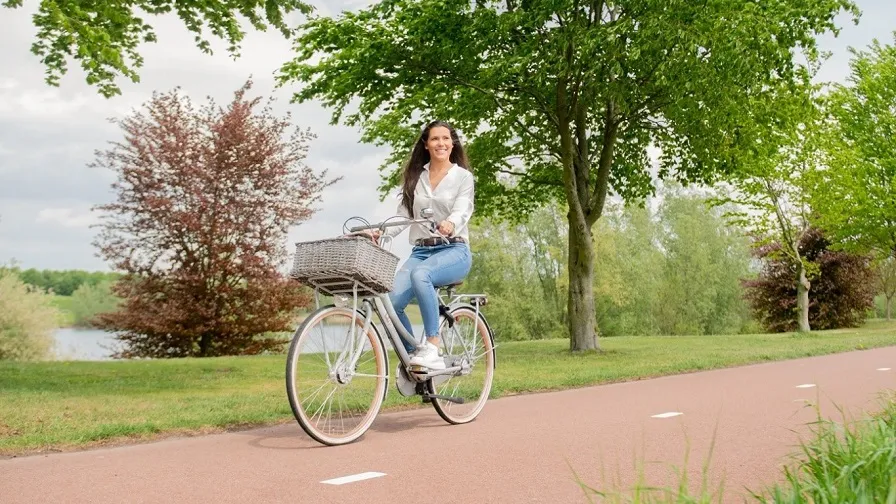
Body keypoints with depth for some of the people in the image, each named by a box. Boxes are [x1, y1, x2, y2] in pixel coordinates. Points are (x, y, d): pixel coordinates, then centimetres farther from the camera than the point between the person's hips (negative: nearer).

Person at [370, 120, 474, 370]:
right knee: (392, 302, -22)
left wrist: (450, 224, -35)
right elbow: (404, 214, 10)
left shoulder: (463, 176, 6)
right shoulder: (414, 177, 16)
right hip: (420, 251, 4)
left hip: (454, 250, -3)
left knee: (420, 274, -38)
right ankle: (411, 356, 0)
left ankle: (432, 348, -32)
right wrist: (382, 233, -10)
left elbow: (463, 210, -11)